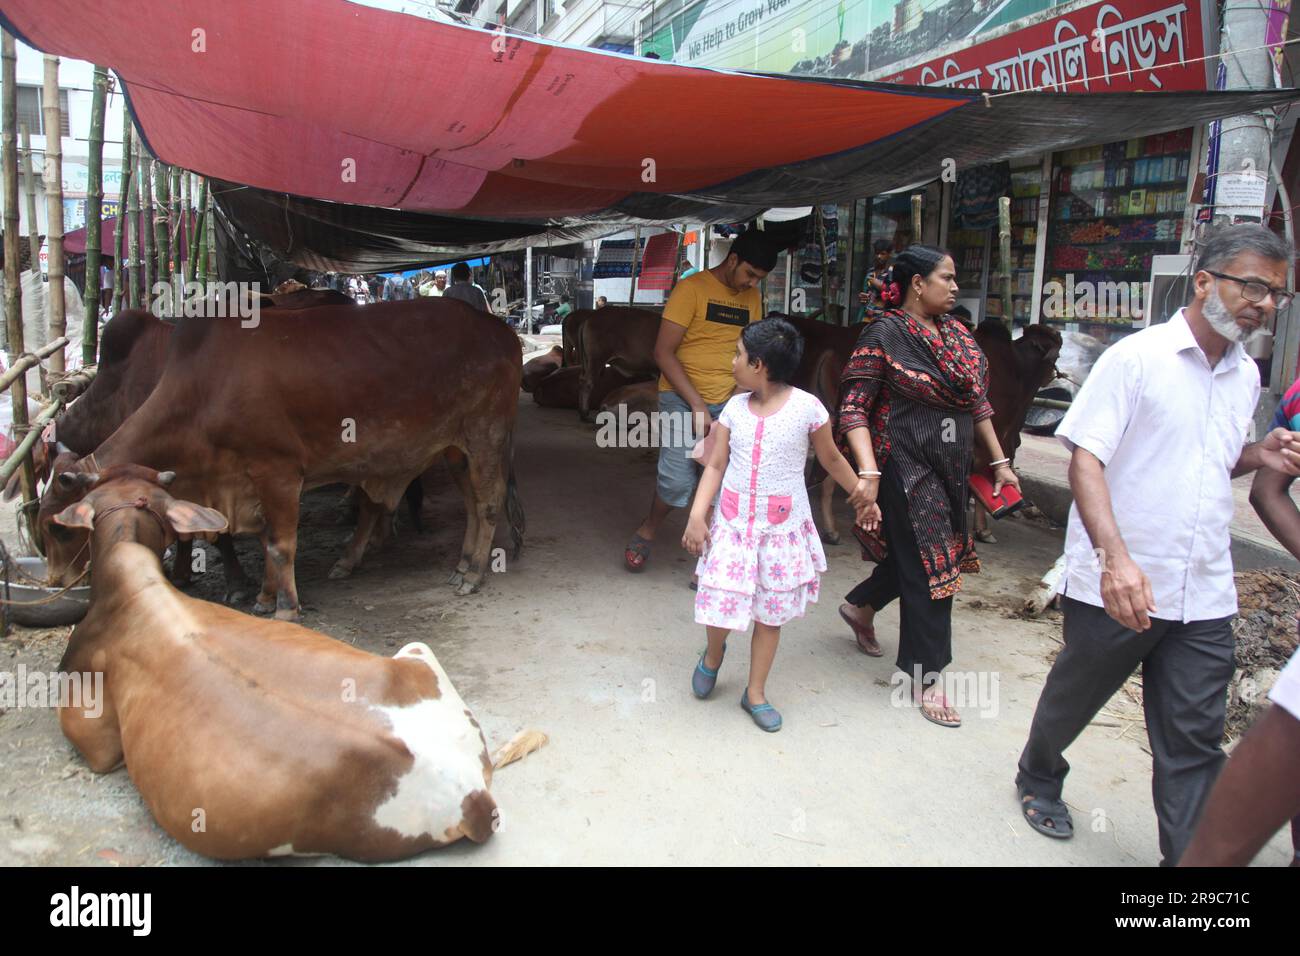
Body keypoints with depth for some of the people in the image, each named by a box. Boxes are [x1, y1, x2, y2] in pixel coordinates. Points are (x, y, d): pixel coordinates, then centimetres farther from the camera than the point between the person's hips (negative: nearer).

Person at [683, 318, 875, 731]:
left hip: (783, 525, -2)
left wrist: (862, 496, 12)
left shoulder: (806, 407, -9)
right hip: (734, 520, 2)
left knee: (771, 611, 7)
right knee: (719, 602, -2)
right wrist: (697, 516, -9)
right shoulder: (735, 407, 0)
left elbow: (831, 459, 5)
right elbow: (715, 465, 0)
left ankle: (755, 692, 24)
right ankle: (713, 654, 32)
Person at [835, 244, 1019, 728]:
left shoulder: (955, 333, 10)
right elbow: (854, 407, -15)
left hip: (951, 468, 8)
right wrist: (868, 472, -25)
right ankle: (926, 678, 11)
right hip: (906, 466, -8)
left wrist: (999, 460, 15)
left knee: (923, 554, 17)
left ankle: (860, 606, 44)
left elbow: (977, 401, 17)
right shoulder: (884, 334, -11)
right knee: (926, 564, -3)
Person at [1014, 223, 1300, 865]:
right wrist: (1115, 556, -29)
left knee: (1194, 742, 5)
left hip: (1205, 595, 5)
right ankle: (1038, 779, 43)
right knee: (1073, 698, 16)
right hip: (1115, 585, -5)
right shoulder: (1136, 357, -10)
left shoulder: (1246, 376, 11)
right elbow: (1086, 457, -16)